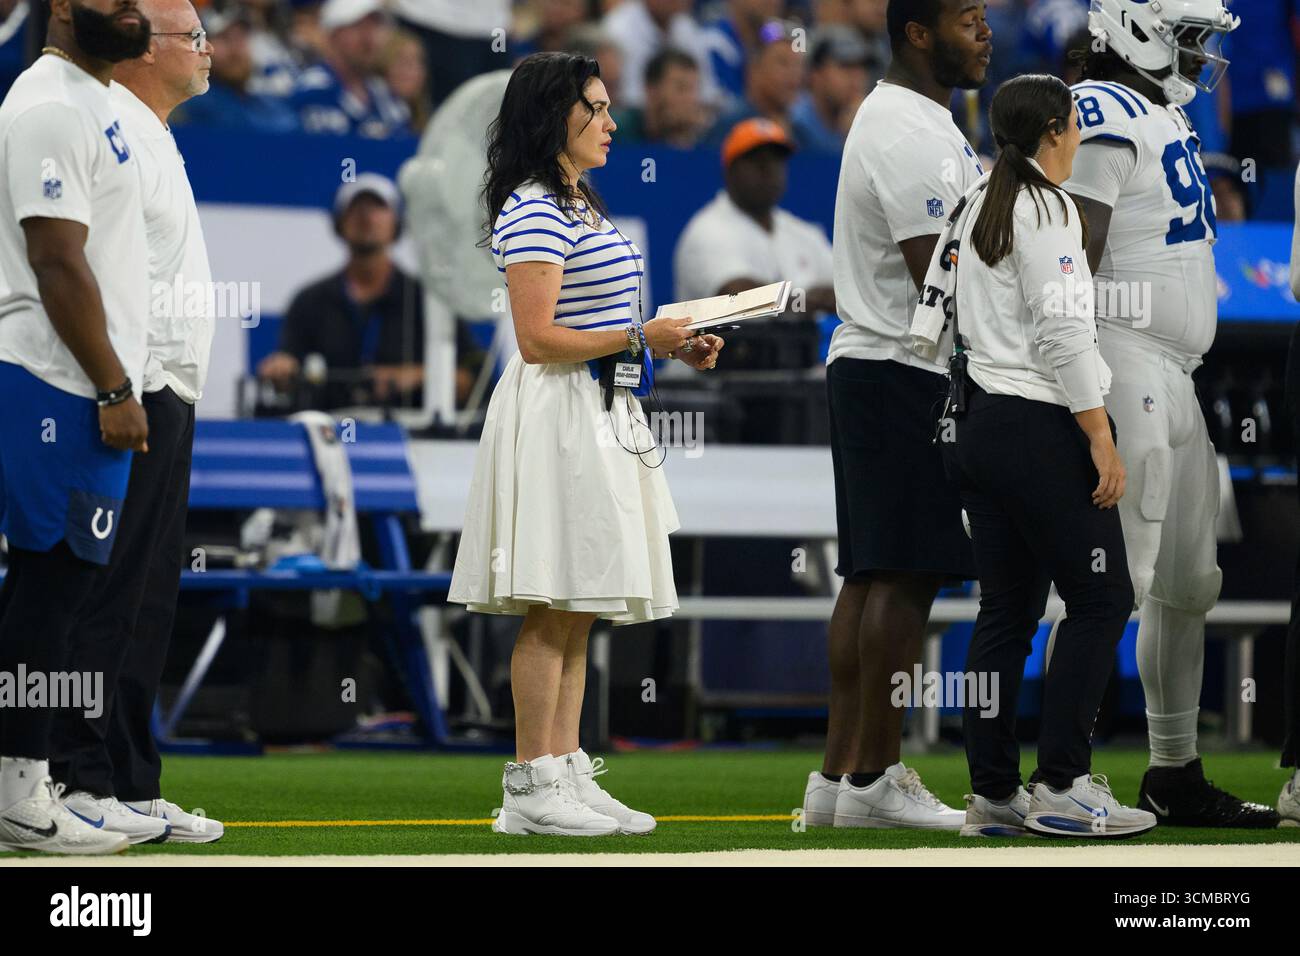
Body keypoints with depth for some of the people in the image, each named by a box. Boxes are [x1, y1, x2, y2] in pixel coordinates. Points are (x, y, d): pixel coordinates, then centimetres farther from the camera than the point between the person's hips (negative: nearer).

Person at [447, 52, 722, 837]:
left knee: (578, 612, 9)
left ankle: (567, 775, 12)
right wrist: (638, 339, -17)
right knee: (553, 611, -9)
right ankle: (532, 788, -7)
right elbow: (538, 338, -18)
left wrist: (675, 346, 11)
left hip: (601, 417, 10)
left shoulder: (580, 206, 18)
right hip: (554, 420, -10)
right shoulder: (534, 211, -13)